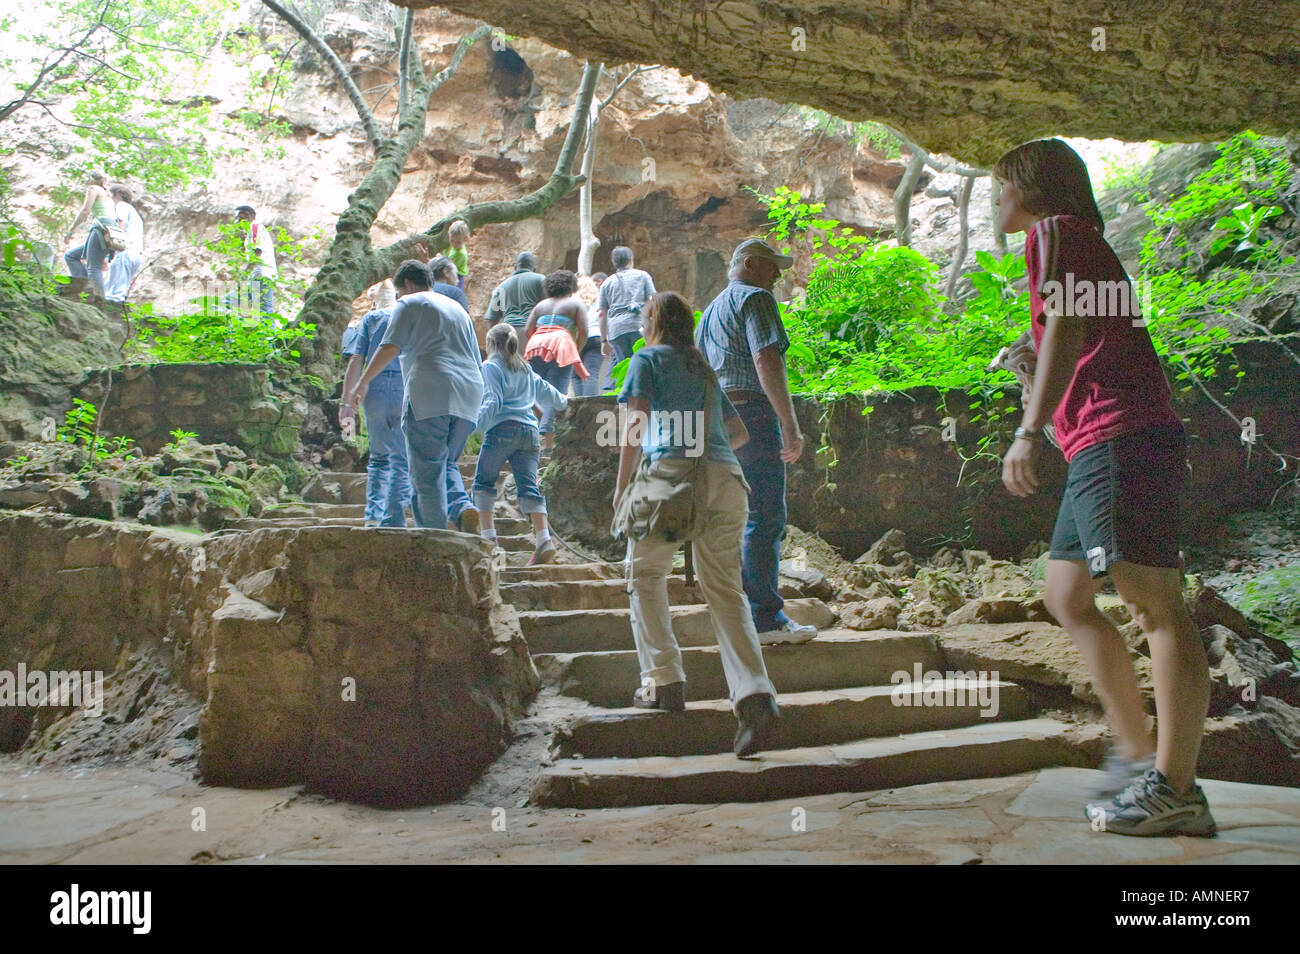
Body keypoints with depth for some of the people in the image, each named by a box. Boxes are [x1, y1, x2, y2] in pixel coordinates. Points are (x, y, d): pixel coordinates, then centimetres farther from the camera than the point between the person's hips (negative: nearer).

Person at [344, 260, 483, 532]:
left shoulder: (409, 304, 8)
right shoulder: (458, 309, 28)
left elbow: (390, 348, -6)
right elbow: (477, 362, 28)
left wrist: (361, 383, 0)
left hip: (429, 393, -6)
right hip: (469, 394, 6)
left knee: (427, 471, -3)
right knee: (446, 464, 17)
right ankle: (463, 507, -9)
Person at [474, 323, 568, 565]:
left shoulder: (491, 366, 4)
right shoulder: (525, 369, 23)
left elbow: (494, 401, -9)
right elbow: (544, 390, 36)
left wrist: (479, 424, -15)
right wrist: (562, 401, 55)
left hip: (503, 429, -5)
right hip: (529, 430, 6)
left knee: (483, 482, 3)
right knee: (529, 487, -2)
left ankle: (488, 535, -7)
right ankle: (544, 538, -16)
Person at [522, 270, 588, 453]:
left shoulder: (541, 304, 27)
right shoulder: (576, 303, 16)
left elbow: (527, 331, 18)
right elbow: (583, 331, 3)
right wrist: (577, 352, 15)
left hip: (535, 344, 4)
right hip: (561, 344, -4)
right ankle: (547, 440, -22)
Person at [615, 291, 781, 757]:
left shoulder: (647, 358, 12)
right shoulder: (704, 369, 28)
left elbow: (635, 425, -1)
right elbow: (740, 433, 32)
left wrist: (622, 486, 1)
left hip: (675, 473, -5)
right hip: (727, 478, 5)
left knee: (646, 576, 11)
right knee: (725, 588, 1)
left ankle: (663, 680, 4)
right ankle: (754, 692, -15)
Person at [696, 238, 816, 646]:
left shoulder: (712, 308, 26)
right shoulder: (754, 298, -4)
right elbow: (766, 360, -17)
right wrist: (790, 425, -20)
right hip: (751, 412, -10)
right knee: (766, 518, -8)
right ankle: (766, 619, -7)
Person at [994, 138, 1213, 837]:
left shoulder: (1054, 231, 0)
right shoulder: (1082, 244, 28)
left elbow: (1067, 329, -17)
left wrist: (1030, 429, -26)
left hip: (1119, 439, -10)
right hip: (1101, 447, 10)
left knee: (1157, 607, -11)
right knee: (1067, 597, 12)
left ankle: (1175, 790, -9)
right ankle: (1138, 754, 15)